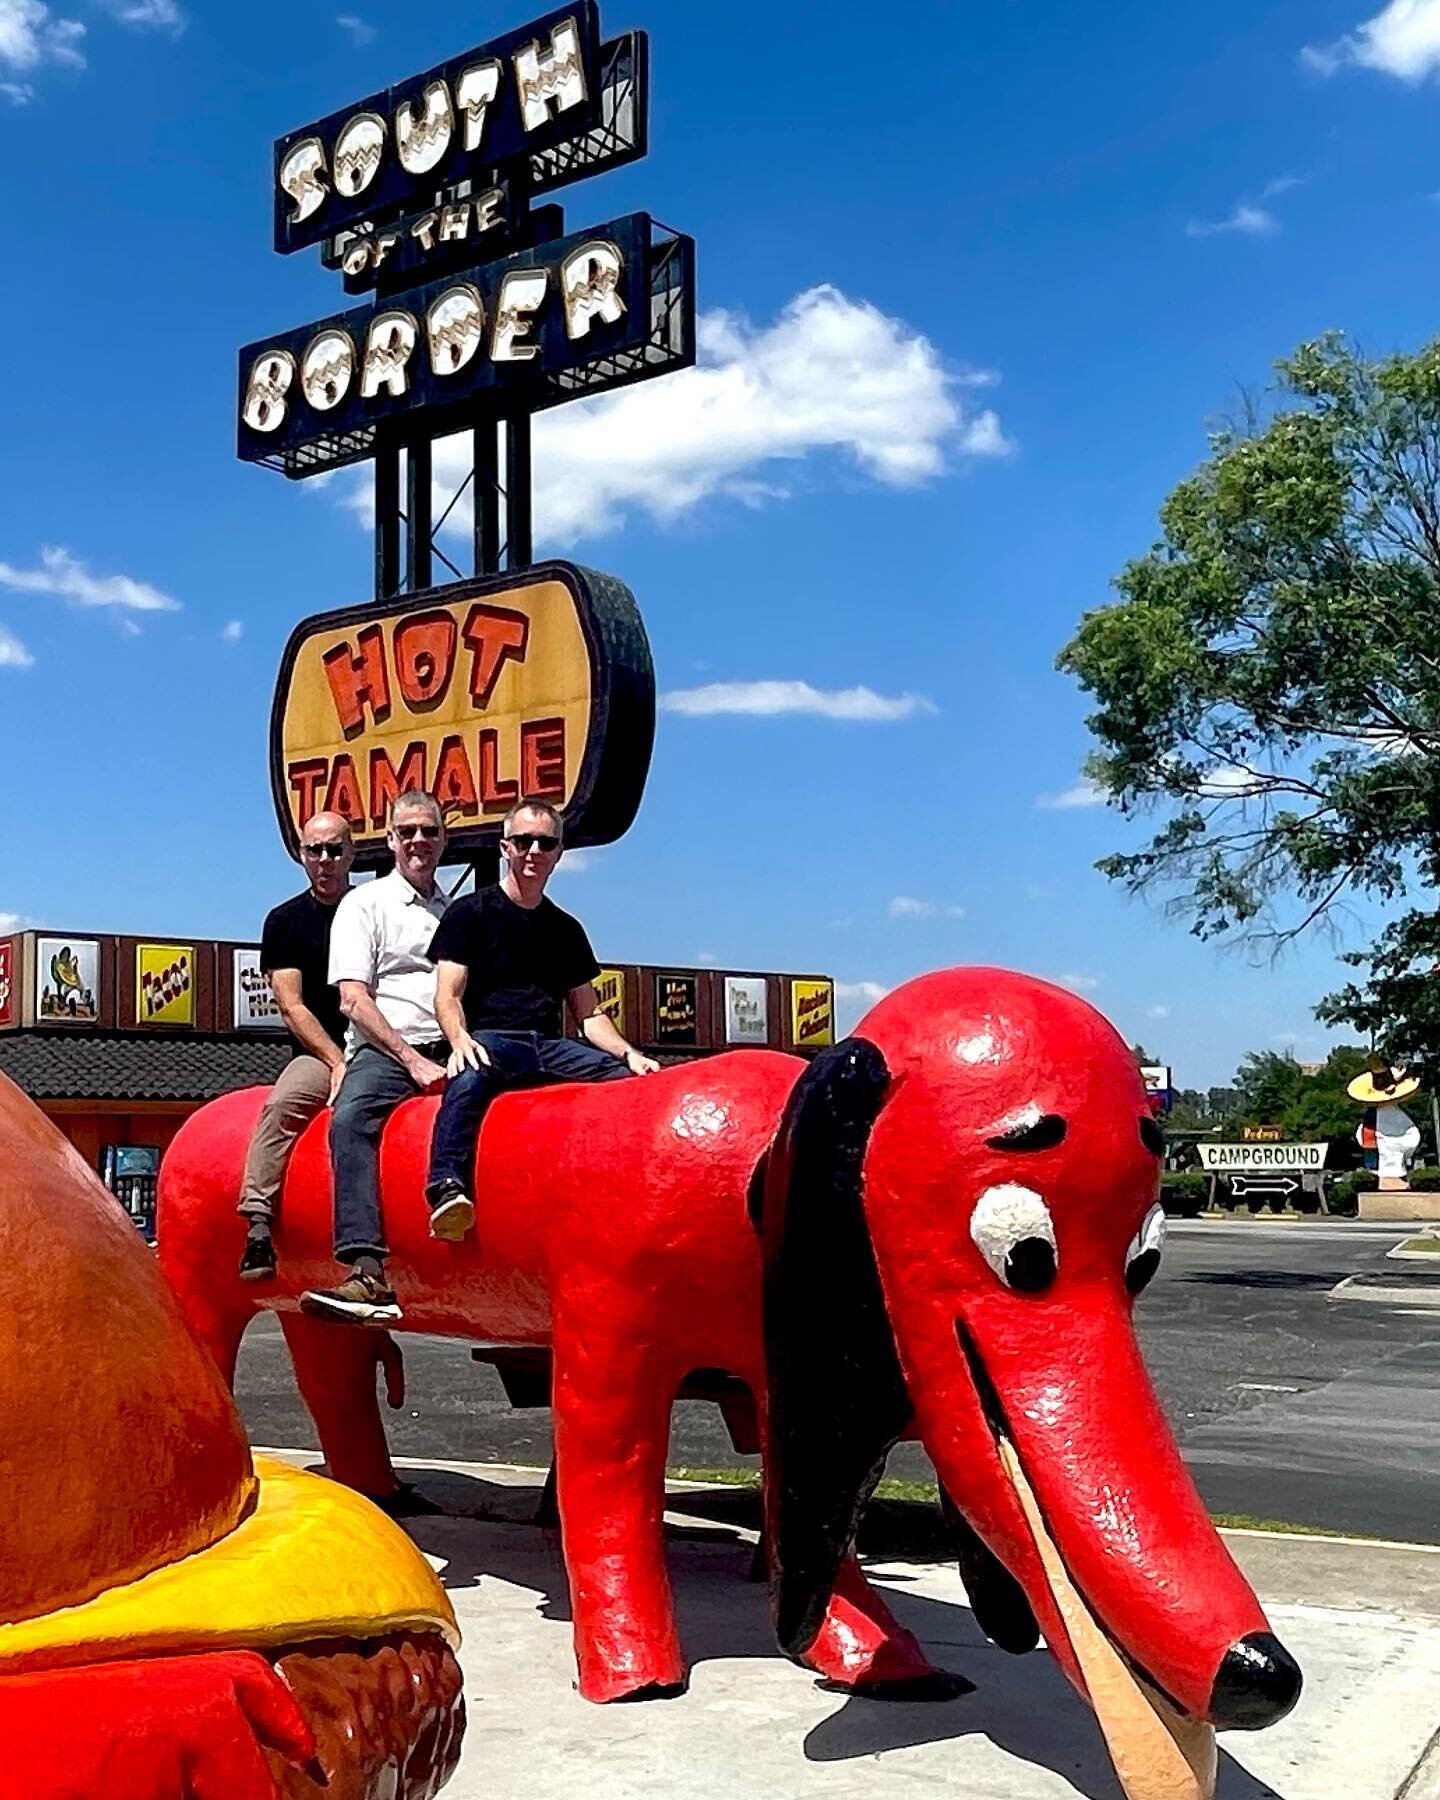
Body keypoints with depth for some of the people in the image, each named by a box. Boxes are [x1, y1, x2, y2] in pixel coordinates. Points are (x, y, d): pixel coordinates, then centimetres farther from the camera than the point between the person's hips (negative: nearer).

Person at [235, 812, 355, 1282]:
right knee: (280, 1106, -31)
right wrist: (337, 1062, -10)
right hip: (317, 1054, -1)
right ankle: (258, 1228, -35)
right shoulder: (285, 921, 12)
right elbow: (292, 1007, 3)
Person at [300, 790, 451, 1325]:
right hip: (383, 1050, -5)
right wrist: (412, 1060, -9)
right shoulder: (364, 903, 13)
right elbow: (353, 1000, 1)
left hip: (449, 1053, 5)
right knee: (350, 1119, -34)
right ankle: (368, 1276, -45)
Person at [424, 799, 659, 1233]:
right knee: (469, 1076, -40)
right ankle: (447, 1187, -51)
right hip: (489, 1038, -5)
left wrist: (629, 1053, 2)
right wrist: (460, 1040, -24)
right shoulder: (470, 913, 9)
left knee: (640, 1082, -18)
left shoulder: (567, 929, 24)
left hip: (550, 1048, 5)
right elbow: (448, 996, -1)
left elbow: (588, 1013, 22)